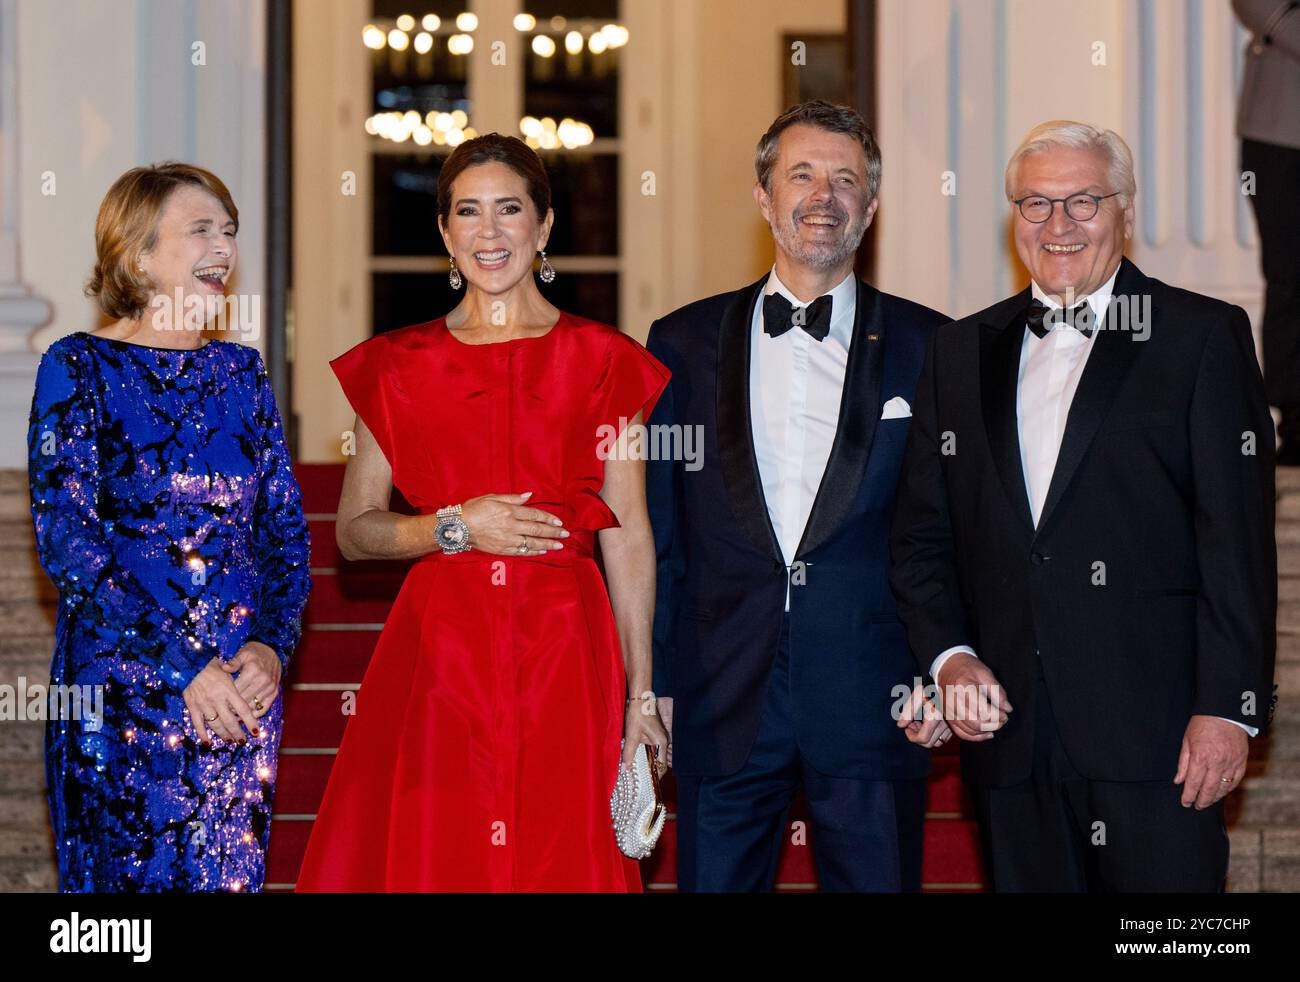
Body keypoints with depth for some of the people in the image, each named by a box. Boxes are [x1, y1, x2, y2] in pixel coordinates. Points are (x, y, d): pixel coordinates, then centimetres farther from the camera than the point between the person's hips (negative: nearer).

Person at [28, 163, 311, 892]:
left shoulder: (241, 372, 10)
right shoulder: (81, 368, -5)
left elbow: (286, 530, 10)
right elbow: (64, 540, -13)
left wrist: (271, 647, -9)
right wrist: (182, 666, -17)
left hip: (243, 689, 4)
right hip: (120, 691, -4)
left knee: (232, 876, 8)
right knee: (132, 874, 2)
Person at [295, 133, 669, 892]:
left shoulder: (602, 360, 5)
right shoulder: (399, 365, 8)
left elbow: (630, 538, 4)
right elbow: (355, 531, 10)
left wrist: (641, 694, -1)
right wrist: (455, 528, -7)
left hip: (563, 654, -1)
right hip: (436, 651, 1)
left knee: (562, 862, -1)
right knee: (430, 859, -1)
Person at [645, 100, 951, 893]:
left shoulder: (929, 349, 6)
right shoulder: (684, 344, 9)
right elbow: (654, 530, 9)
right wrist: (651, 682, 4)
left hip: (873, 705, -1)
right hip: (721, 708, 1)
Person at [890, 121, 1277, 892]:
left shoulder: (1204, 337, 2)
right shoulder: (963, 352, 16)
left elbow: (1239, 539, -4)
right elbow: (923, 535, 17)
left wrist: (1227, 708, -11)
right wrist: (947, 655, 0)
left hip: (1153, 733, -4)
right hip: (1009, 729, 4)